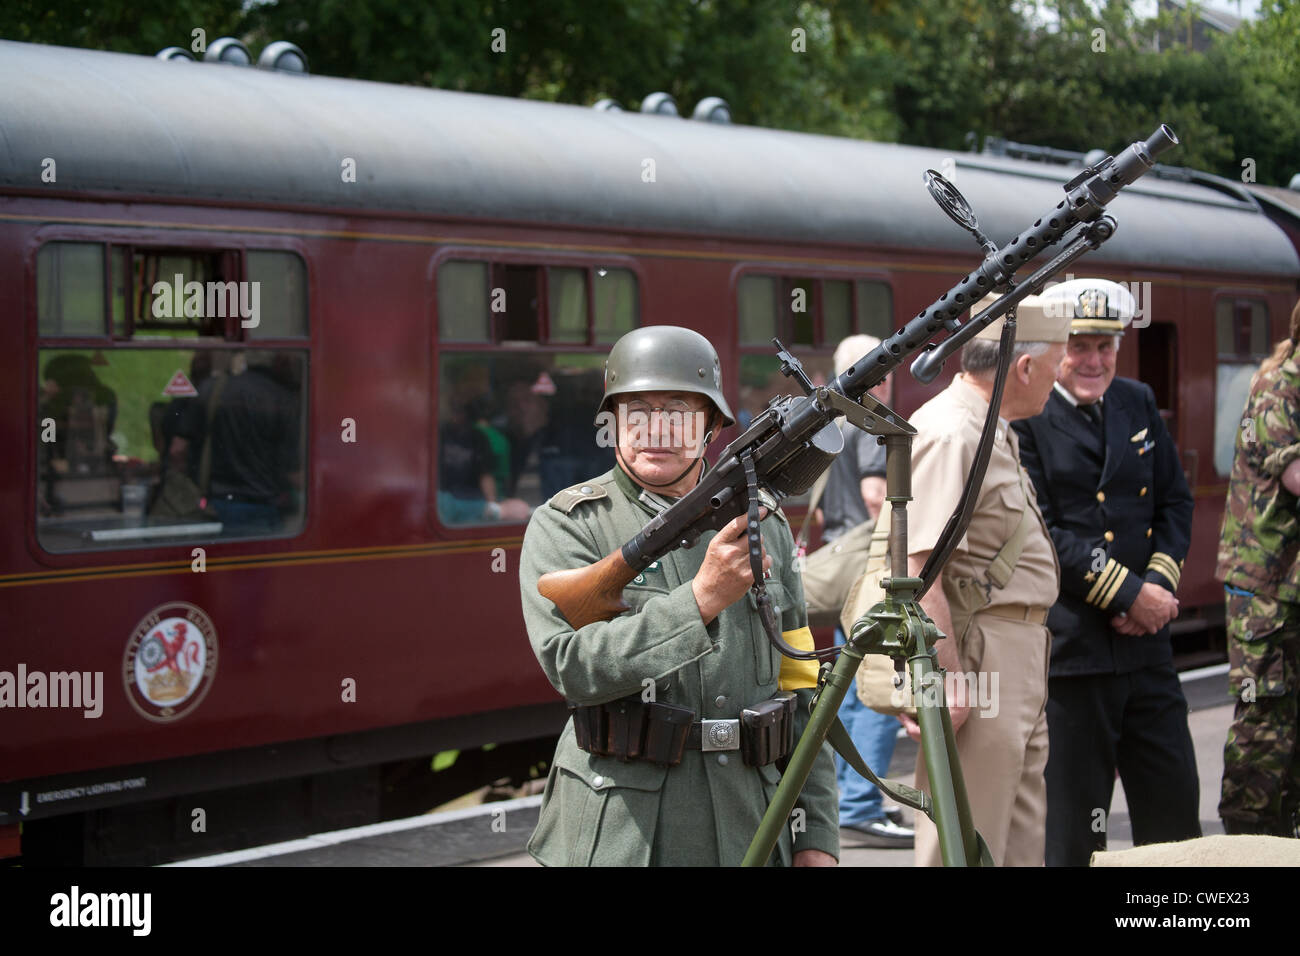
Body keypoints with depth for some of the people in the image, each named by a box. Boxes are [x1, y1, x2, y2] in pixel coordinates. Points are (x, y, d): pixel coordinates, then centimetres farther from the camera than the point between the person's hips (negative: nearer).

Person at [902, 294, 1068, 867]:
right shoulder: (949, 433, -17)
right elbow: (919, 567, -23)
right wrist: (950, 681, -25)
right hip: (977, 652, -11)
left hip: (1019, 653, 11)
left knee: (1022, 838, 15)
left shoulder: (994, 431, 17)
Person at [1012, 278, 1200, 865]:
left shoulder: (1138, 404, 12)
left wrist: (1160, 585, -3)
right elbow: (1040, 531, -14)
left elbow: (1175, 503, 14)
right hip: (1069, 645, -6)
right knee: (1074, 823, 2)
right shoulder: (1022, 417, -8)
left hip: (1146, 643, 6)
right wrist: (1128, 594, -15)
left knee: (1174, 812, 11)